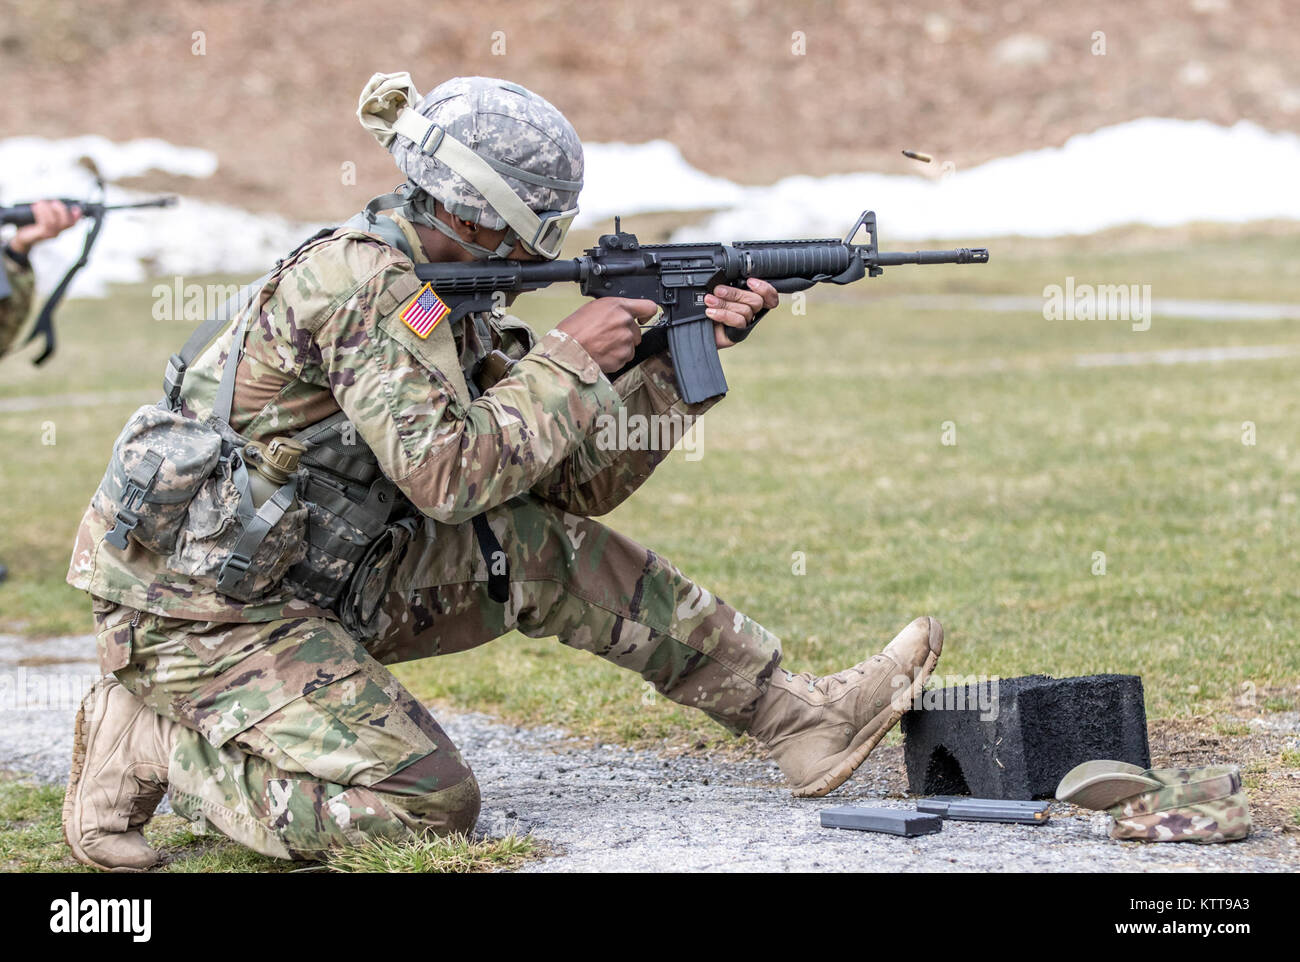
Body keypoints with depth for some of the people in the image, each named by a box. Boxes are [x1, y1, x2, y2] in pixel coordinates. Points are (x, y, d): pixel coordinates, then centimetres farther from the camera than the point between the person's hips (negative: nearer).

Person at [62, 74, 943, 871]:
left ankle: (803, 717, 5)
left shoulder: (442, 297, 8)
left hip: (315, 586, 9)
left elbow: (575, 478, 8)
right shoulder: (364, 285, -21)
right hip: (196, 616, -9)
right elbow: (448, 473, -29)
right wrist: (572, 358, -18)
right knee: (430, 805, -17)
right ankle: (151, 745, -3)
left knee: (552, 551, 1)